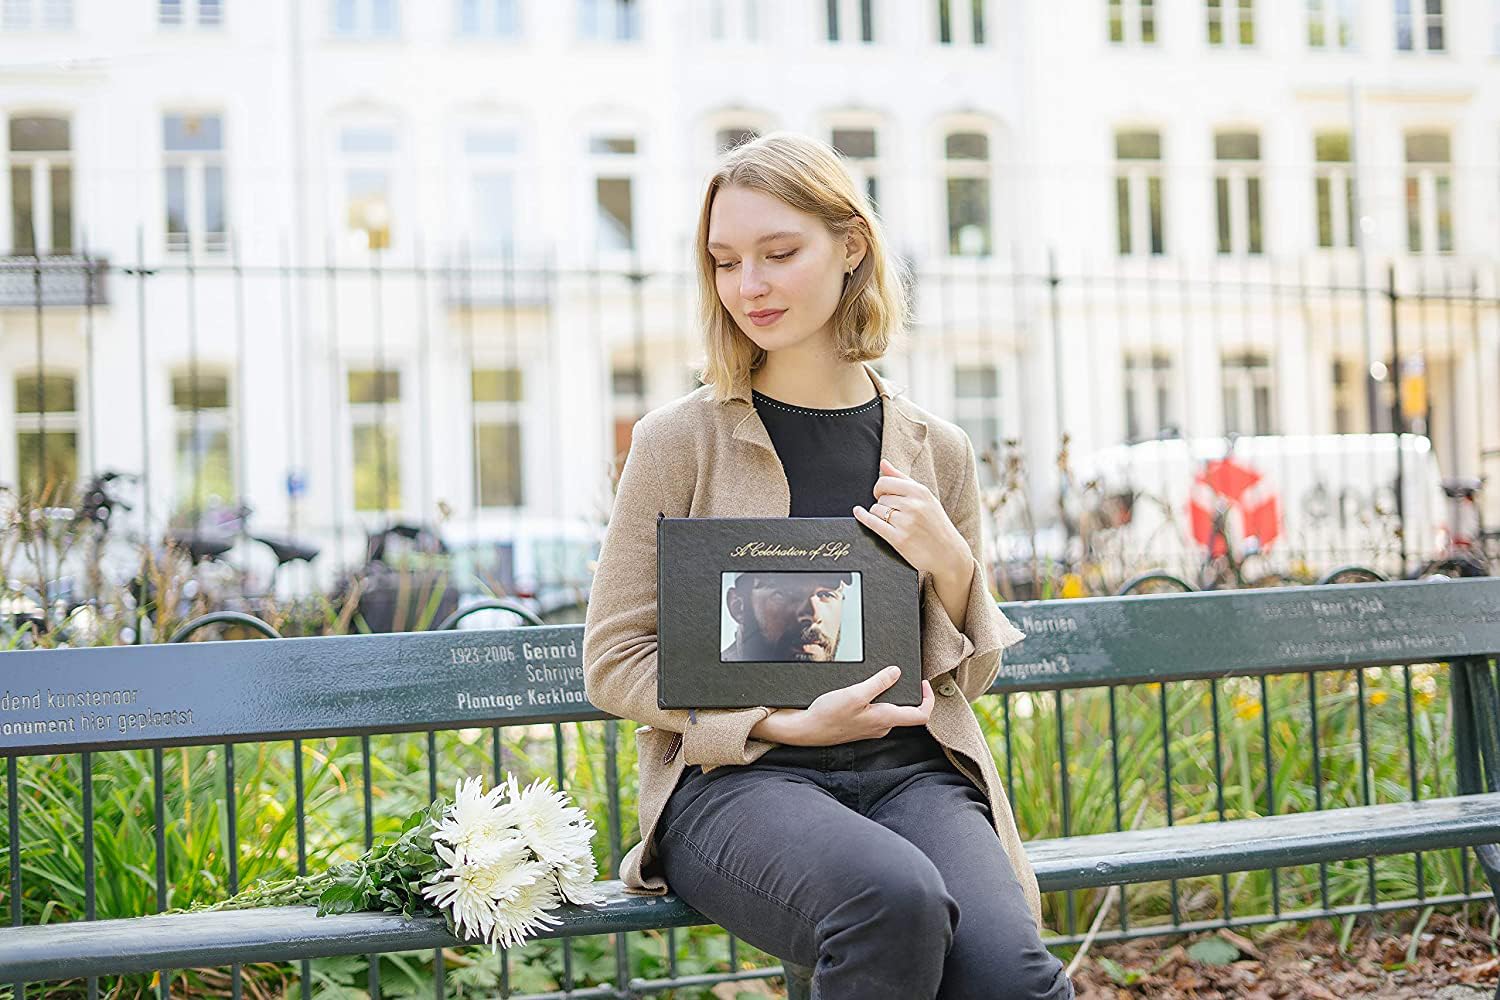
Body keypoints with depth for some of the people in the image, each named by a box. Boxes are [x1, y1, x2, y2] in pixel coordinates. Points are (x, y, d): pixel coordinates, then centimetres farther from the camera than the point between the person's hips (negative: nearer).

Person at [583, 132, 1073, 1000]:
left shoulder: (938, 451, 11)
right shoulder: (679, 441, 3)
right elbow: (615, 661, 2)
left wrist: (950, 564, -3)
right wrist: (785, 723, -10)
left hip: (909, 771, 2)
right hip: (733, 777, -2)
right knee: (894, 901, -35)